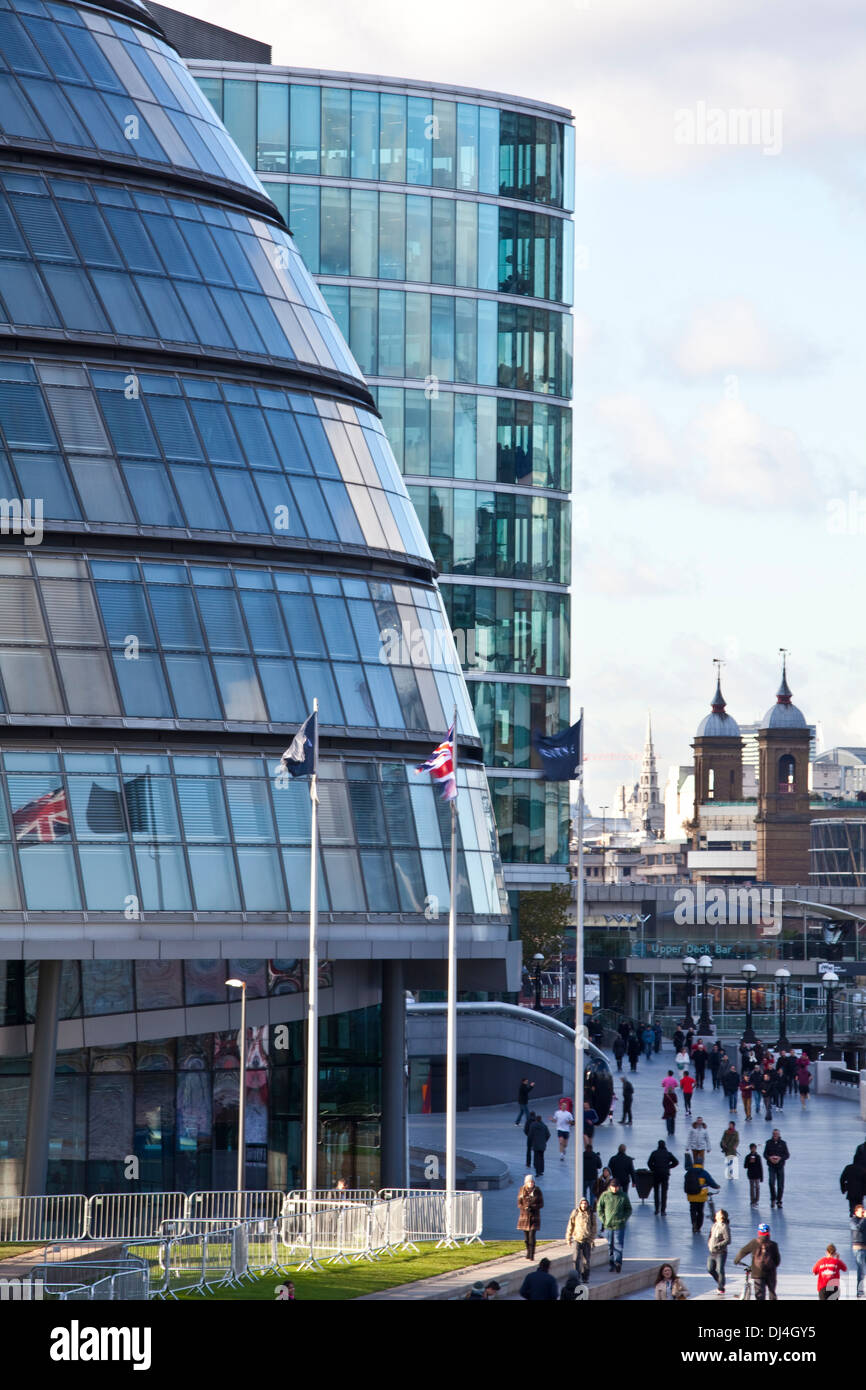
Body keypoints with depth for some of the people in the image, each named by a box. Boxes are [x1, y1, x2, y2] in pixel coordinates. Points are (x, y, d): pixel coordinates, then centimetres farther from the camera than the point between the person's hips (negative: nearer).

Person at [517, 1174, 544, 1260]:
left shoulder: (537, 1191, -3)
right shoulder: (522, 1191, 0)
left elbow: (541, 1204, 0)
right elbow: (519, 1203, 3)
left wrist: (533, 1207, -17)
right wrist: (525, 1208, -17)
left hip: (534, 1215, -2)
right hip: (524, 1215, 2)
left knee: (532, 1235, -12)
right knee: (526, 1236, 7)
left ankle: (532, 1255, -8)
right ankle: (528, 1252, 30)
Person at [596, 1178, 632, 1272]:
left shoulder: (623, 1196, 2)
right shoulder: (604, 1195, 4)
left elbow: (629, 1209, 10)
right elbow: (599, 1208, 10)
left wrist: (624, 1219, -3)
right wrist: (603, 1219, 0)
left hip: (620, 1225, -2)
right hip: (608, 1224, 2)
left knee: (618, 1244, -11)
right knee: (610, 1245, 6)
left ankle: (618, 1262, -18)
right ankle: (612, 1262, 13)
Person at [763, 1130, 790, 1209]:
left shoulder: (783, 1143, 3)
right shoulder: (769, 1143, 4)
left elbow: (787, 1155, 2)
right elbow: (765, 1154, 5)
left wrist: (780, 1158, -15)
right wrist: (769, 1158, -15)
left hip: (780, 1166, 1)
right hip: (771, 1166, -1)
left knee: (780, 1185, 0)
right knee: (772, 1182, -15)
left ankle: (779, 1202, 11)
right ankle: (773, 1199, 3)